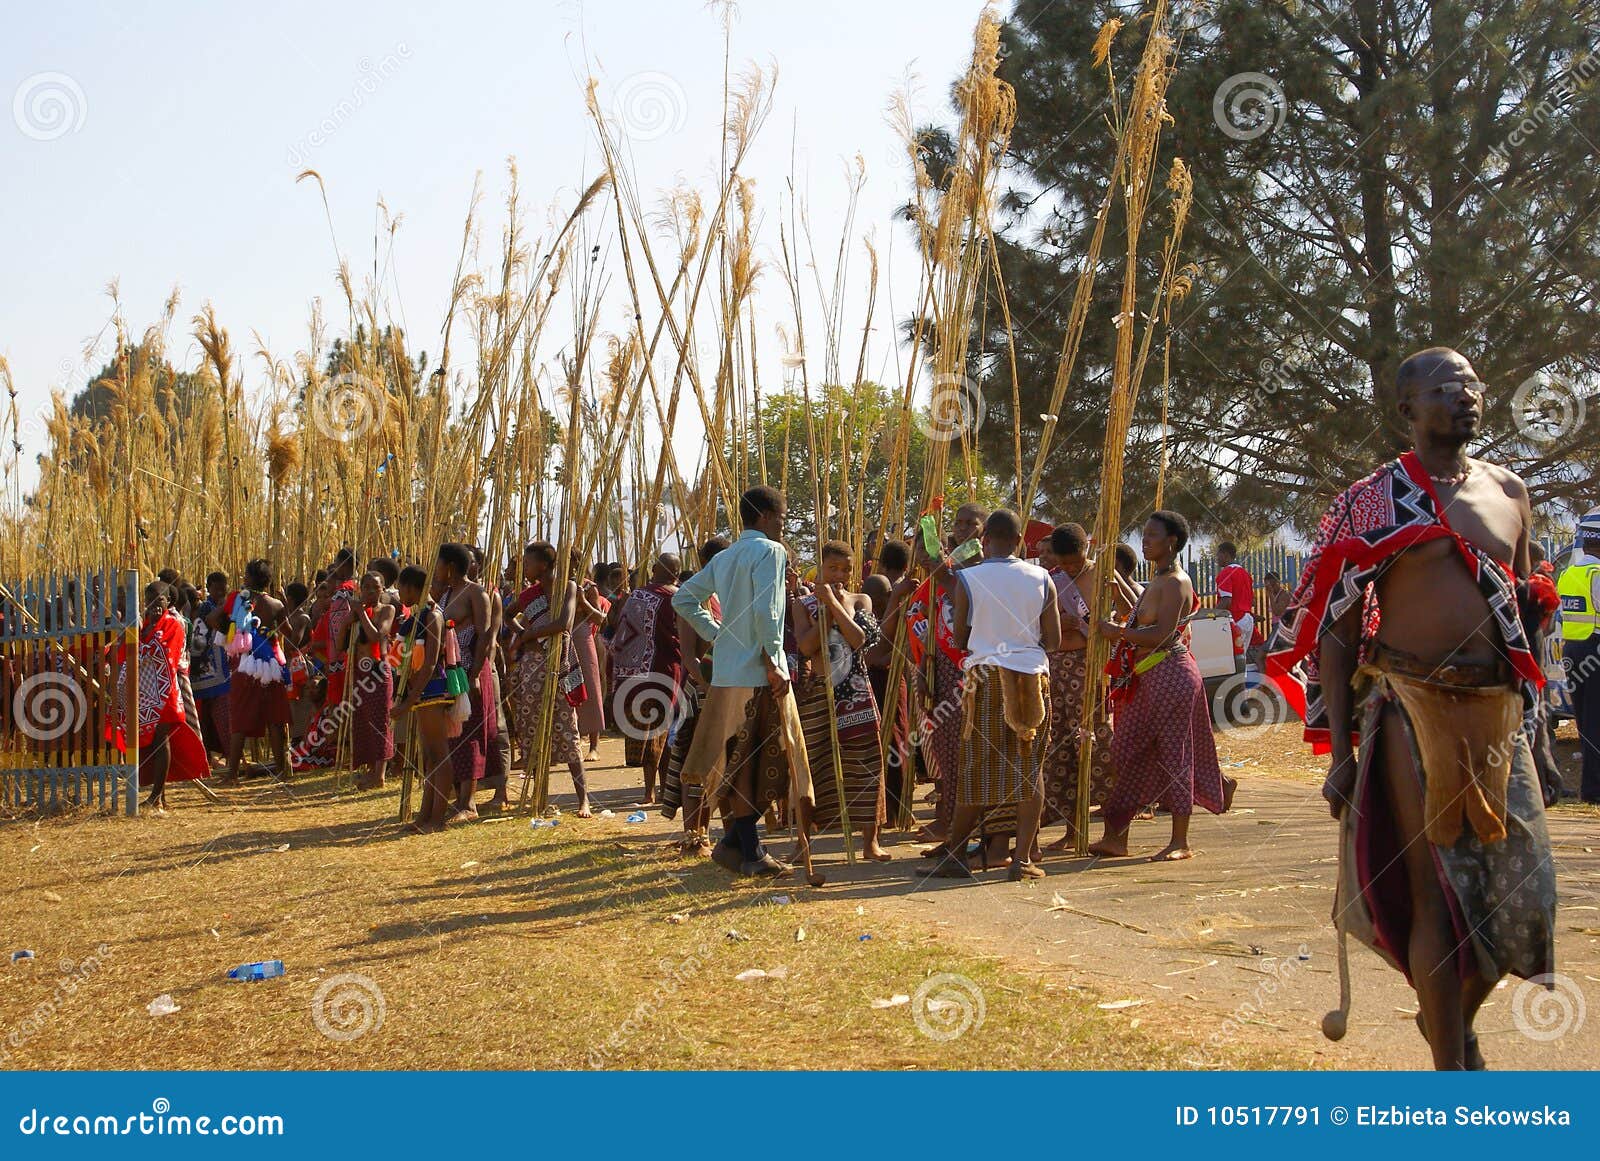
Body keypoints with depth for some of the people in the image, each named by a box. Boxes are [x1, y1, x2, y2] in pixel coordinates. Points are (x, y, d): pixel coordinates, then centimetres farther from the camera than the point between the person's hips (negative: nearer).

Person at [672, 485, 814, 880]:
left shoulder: (724, 557, 17)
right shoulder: (770, 551, -7)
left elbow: (683, 599, 21)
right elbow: (766, 612, -18)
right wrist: (774, 663, -16)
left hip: (726, 672, 8)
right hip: (758, 674, -8)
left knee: (739, 764, 11)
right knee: (765, 763, -2)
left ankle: (745, 847, 14)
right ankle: (742, 848, -1)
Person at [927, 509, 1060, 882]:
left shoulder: (967, 579, -4)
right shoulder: (1041, 579, 3)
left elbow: (960, 640, -1)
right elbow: (1054, 641, 2)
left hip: (985, 677, -1)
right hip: (1033, 676, 1)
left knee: (977, 768, 6)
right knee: (1030, 769, 6)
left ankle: (954, 855, 9)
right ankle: (1023, 859, 2)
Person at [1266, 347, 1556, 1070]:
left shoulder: (1509, 492, 12)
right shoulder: (1376, 499, -2)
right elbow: (1336, 629, -3)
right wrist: (1340, 752, -9)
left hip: (1497, 711, 5)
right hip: (1412, 708, -5)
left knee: (1520, 889, 6)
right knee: (1436, 894, -1)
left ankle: (1455, 1019, 33)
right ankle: (1449, 1065, 11)